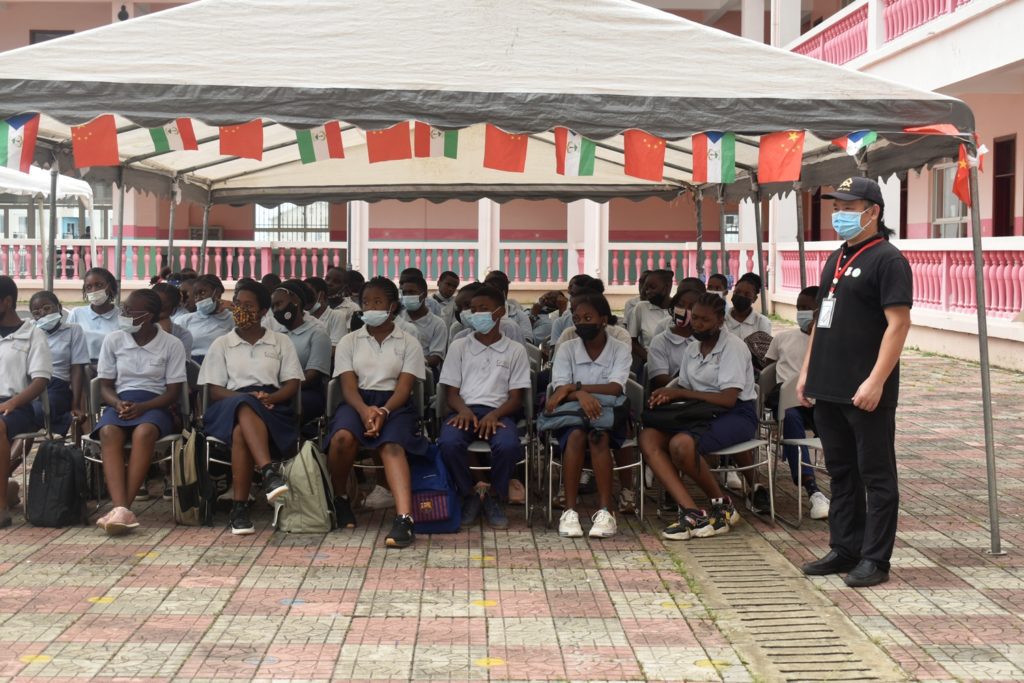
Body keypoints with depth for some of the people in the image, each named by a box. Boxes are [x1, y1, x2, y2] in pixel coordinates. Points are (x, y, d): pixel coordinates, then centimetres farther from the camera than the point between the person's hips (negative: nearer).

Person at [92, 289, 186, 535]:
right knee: (109, 432, -34)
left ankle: (121, 508, -41)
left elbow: (173, 392, 0)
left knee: (144, 432, -38)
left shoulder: (172, 345, 1)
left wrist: (142, 406, -17)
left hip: (155, 404, -2)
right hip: (120, 402, 2)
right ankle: (121, 509, -49)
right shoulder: (113, 340, 8)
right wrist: (118, 403, -13)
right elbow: (105, 386, 10)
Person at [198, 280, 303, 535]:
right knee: (244, 406, -39)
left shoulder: (281, 342, 19)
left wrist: (269, 397, -13)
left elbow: (293, 385, 9)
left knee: (241, 431, -36)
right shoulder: (221, 344, 19)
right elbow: (215, 390, 8)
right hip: (231, 405, 0)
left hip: (272, 408, 0)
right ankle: (269, 472, -55)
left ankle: (239, 507, -40)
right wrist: (248, 397, -11)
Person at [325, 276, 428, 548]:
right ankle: (339, 498, -6)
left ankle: (404, 518, -53)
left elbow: (404, 387, -1)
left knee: (392, 445, -34)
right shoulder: (349, 342, 13)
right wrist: (365, 411, -22)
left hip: (395, 404, -1)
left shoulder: (409, 343, 10)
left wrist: (383, 411, -22)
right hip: (358, 401, 1)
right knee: (342, 437, -33)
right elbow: (348, 385, 1)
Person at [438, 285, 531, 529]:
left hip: (498, 412, -1)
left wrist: (494, 415, -15)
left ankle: (495, 497, -7)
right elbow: (451, 391, 11)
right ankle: (470, 493, -8)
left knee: (508, 445, -36)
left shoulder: (515, 350, 13)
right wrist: (463, 410, -13)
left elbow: (516, 397, 6)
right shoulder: (459, 347, 17)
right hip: (465, 410, 1)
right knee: (448, 443, -35)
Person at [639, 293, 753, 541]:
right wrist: (669, 396, -6)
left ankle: (722, 506, -12)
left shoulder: (733, 346, -10)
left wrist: (679, 393, -16)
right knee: (647, 438, -18)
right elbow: (686, 391, 20)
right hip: (703, 413, 8)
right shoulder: (693, 348, 15)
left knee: (681, 444, -34)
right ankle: (691, 512, -30)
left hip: (737, 414, -8)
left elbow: (728, 399, -19)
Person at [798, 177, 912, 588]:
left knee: (876, 477, 0)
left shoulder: (887, 260, -10)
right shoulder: (837, 259, 16)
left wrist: (876, 381, -22)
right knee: (841, 473, 14)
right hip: (829, 390, 9)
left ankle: (875, 560, 6)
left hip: (866, 394, -9)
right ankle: (845, 551, 23)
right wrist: (807, 371, 16)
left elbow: (898, 324, -17)